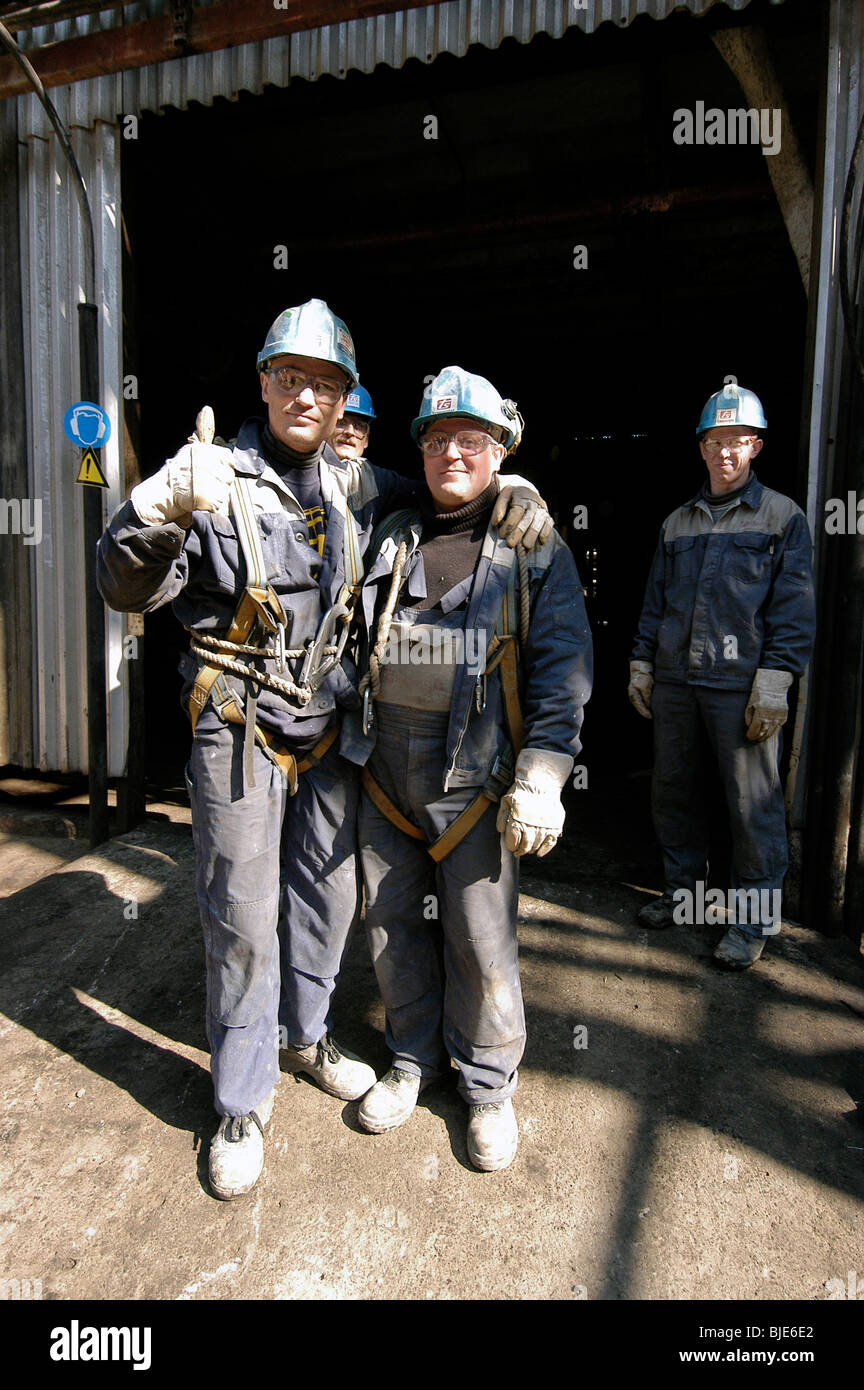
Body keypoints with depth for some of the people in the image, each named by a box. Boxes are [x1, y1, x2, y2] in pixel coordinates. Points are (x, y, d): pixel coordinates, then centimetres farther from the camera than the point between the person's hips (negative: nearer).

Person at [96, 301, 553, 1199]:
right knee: (242, 914, 2)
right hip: (239, 728, -4)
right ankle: (243, 1100, 23)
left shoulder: (359, 489, 7)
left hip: (330, 724, 5)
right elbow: (127, 590, -14)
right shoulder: (214, 478, -7)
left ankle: (305, 1033, 41)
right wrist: (158, 511, -34)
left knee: (328, 895, 16)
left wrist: (511, 488, 0)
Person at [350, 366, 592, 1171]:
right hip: (385, 781, 4)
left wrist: (541, 780, -13)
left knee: (482, 942, 5)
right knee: (394, 929, 14)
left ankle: (488, 1083, 29)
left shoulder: (535, 547, 0)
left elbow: (562, 670, -6)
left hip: (475, 782, -4)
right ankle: (413, 1058, 37)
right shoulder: (390, 541, 12)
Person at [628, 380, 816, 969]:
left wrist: (774, 683, -12)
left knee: (754, 804, 0)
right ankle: (684, 892, 30)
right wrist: (641, 666, 13)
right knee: (673, 791, 12)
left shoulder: (783, 516, 3)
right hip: (674, 680, 5)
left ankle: (753, 919, 14)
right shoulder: (678, 522, 16)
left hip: (741, 685, -5)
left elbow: (795, 608, -4)